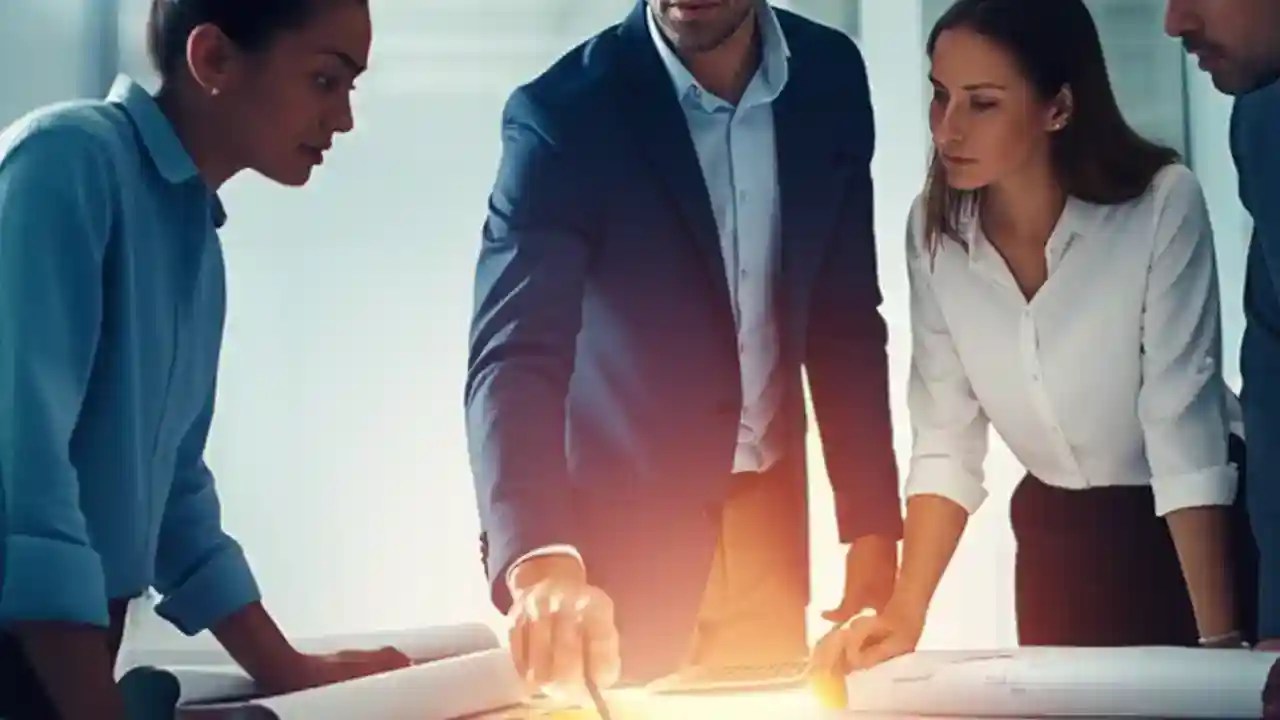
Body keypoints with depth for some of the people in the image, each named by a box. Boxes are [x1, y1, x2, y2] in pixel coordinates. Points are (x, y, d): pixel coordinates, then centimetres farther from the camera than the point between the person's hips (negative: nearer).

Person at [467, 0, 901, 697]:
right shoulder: (565, 111, -19)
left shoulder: (829, 77, -4)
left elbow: (846, 322, 4)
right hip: (621, 520, -4)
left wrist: (872, 525, 2)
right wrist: (541, 561, -44)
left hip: (766, 515, 4)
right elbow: (514, 357, -28)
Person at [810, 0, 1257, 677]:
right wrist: (904, 614, -20)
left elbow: (1183, 423, -24)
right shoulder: (934, 229, -10)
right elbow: (945, 444, -9)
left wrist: (1219, 638, -27)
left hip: (1197, 527, -3)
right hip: (1054, 532, 4)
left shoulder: (1162, 206, -23)